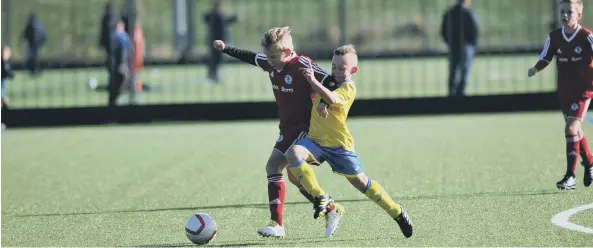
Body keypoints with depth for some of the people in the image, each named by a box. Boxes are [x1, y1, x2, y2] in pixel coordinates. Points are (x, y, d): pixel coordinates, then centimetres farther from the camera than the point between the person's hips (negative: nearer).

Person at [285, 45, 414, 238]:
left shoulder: (348, 87, -12)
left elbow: (331, 99, -31)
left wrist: (313, 80, -36)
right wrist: (320, 104, -8)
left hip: (338, 143, -5)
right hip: (315, 139, 5)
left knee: (360, 181, 2)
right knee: (293, 153, -26)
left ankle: (397, 212, 22)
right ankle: (322, 199, -20)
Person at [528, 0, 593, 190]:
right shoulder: (554, 37, 2)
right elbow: (545, 58, 8)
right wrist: (535, 69, -12)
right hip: (564, 91, 6)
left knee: (571, 129, -18)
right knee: (575, 131, 16)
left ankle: (570, 176, -16)